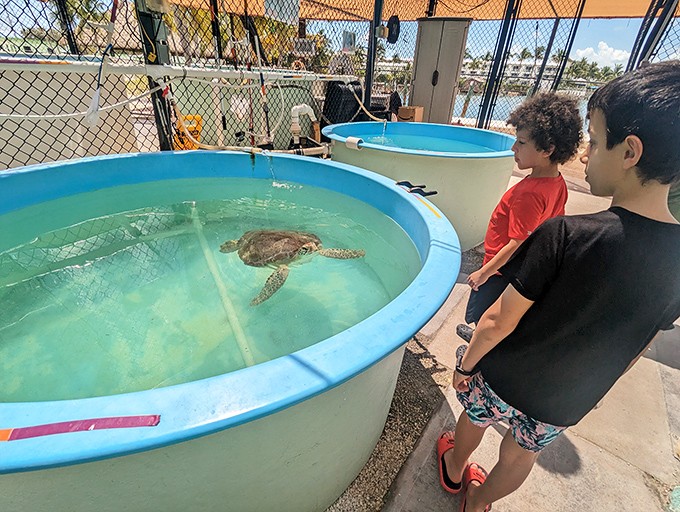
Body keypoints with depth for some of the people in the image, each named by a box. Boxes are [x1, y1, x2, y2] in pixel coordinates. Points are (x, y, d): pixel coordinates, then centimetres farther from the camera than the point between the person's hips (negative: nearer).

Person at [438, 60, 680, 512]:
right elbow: (636, 349, 0)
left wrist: (465, 366, -9)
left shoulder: (564, 235, -32)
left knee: (475, 418, 27)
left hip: (502, 378, -4)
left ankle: (454, 469, 58)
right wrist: (591, 390, 16)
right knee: (522, 454, 28)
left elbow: (500, 322, -26)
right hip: (567, 403, 4)